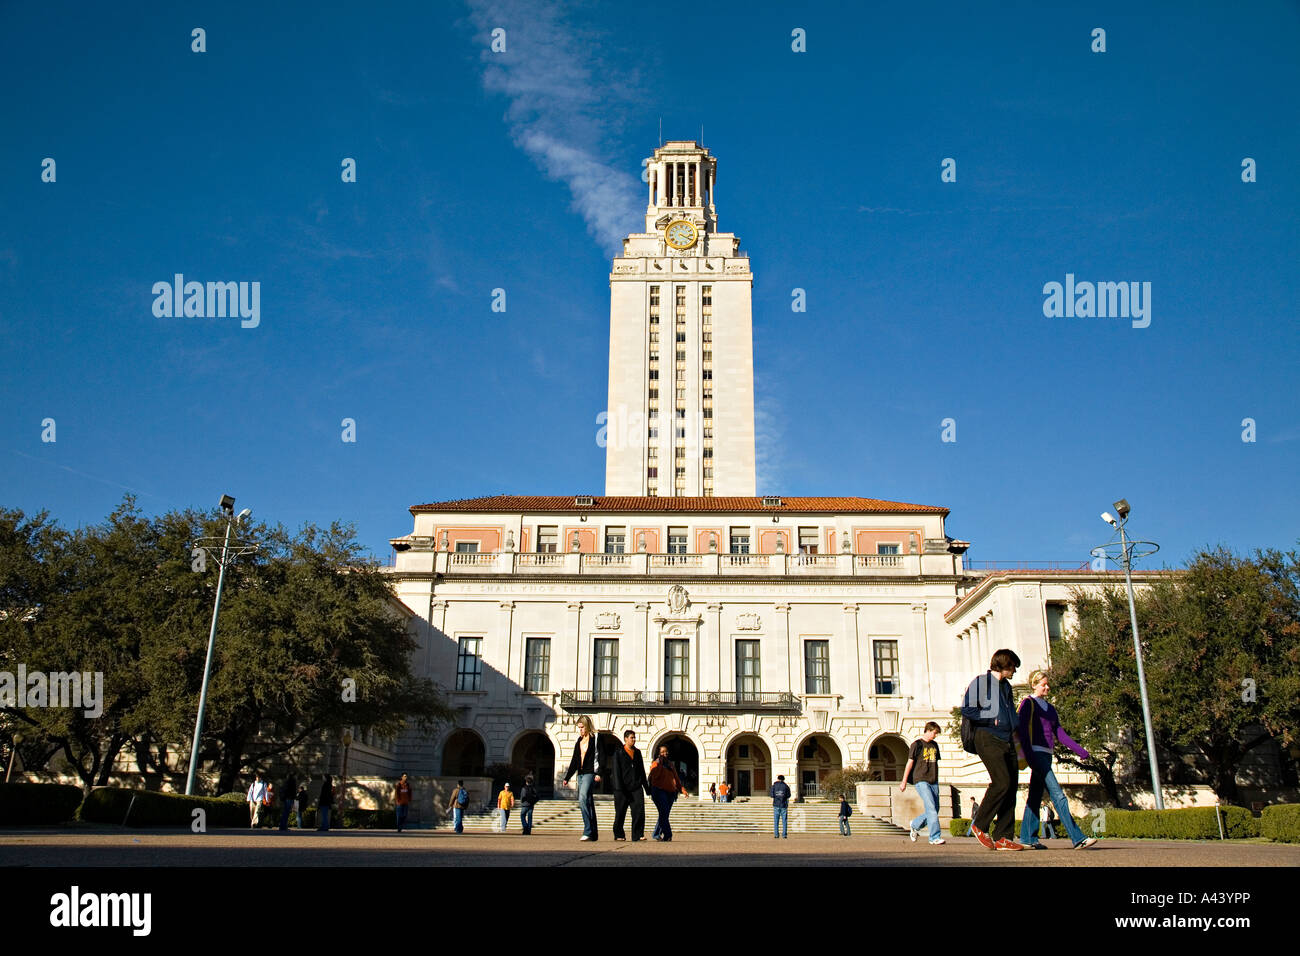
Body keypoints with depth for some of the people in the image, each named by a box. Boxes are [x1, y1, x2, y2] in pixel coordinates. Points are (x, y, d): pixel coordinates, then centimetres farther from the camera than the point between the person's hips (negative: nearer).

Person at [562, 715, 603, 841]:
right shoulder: (579, 741, 18)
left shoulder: (595, 739, -4)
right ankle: (594, 834, 13)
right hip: (581, 774, 8)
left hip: (590, 773, -8)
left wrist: (599, 773, -22)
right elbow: (574, 760, 23)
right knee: (587, 802, 8)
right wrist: (567, 777, 21)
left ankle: (588, 831, -22)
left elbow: (600, 757, -10)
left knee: (583, 799, -21)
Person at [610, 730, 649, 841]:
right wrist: (619, 788, -14)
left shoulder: (637, 752, 16)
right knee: (620, 813, 3)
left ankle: (638, 835, -7)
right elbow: (616, 771, -5)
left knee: (639, 811, -10)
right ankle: (619, 834, 19)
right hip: (623, 788, -3)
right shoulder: (618, 753, 2)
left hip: (636, 787, 3)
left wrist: (646, 786, 20)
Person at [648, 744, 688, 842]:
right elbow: (654, 775, -16)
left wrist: (682, 789, 19)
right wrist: (659, 763, -18)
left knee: (664, 815, 6)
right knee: (664, 813, -17)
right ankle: (667, 836, -20)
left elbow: (676, 778, 26)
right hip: (659, 791, -6)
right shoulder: (656, 763, 2)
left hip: (670, 793, 6)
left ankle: (657, 834, 18)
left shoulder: (670, 764, 21)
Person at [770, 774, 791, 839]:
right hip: (784, 805, -1)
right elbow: (788, 795, 0)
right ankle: (784, 834, -1)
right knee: (784, 820, 3)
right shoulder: (786, 786, -1)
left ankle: (776, 834, 1)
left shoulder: (774, 785, 2)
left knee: (776, 820, 5)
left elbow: (771, 795, -2)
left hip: (776, 805, 1)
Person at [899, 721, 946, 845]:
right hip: (921, 780, -7)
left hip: (933, 782, 7)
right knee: (931, 808, -15)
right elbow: (910, 763, -4)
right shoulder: (917, 744, -3)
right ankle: (934, 837, -13)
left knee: (934, 810, 5)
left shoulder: (934, 745, 16)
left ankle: (914, 825, 26)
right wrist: (904, 782, -4)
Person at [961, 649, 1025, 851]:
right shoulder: (981, 682, -1)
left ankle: (1003, 837, 3)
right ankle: (980, 825, -4)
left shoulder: (1006, 686, 23)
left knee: (1011, 787, 0)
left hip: (1007, 741, 8)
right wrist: (992, 719, -10)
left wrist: (1015, 736, 19)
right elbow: (967, 710, -9)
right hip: (988, 738, -8)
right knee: (1002, 782, -19)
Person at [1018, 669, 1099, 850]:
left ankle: (1027, 838, 10)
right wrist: (1028, 755, -21)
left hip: (1047, 754, 8)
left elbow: (1059, 733, 17)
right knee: (1058, 795, -13)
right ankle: (1077, 838, -17)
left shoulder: (1050, 708, 21)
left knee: (1035, 796, 8)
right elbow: (1022, 731, -11)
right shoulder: (1028, 703, -2)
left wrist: (1079, 750, 6)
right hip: (1036, 752, -8)